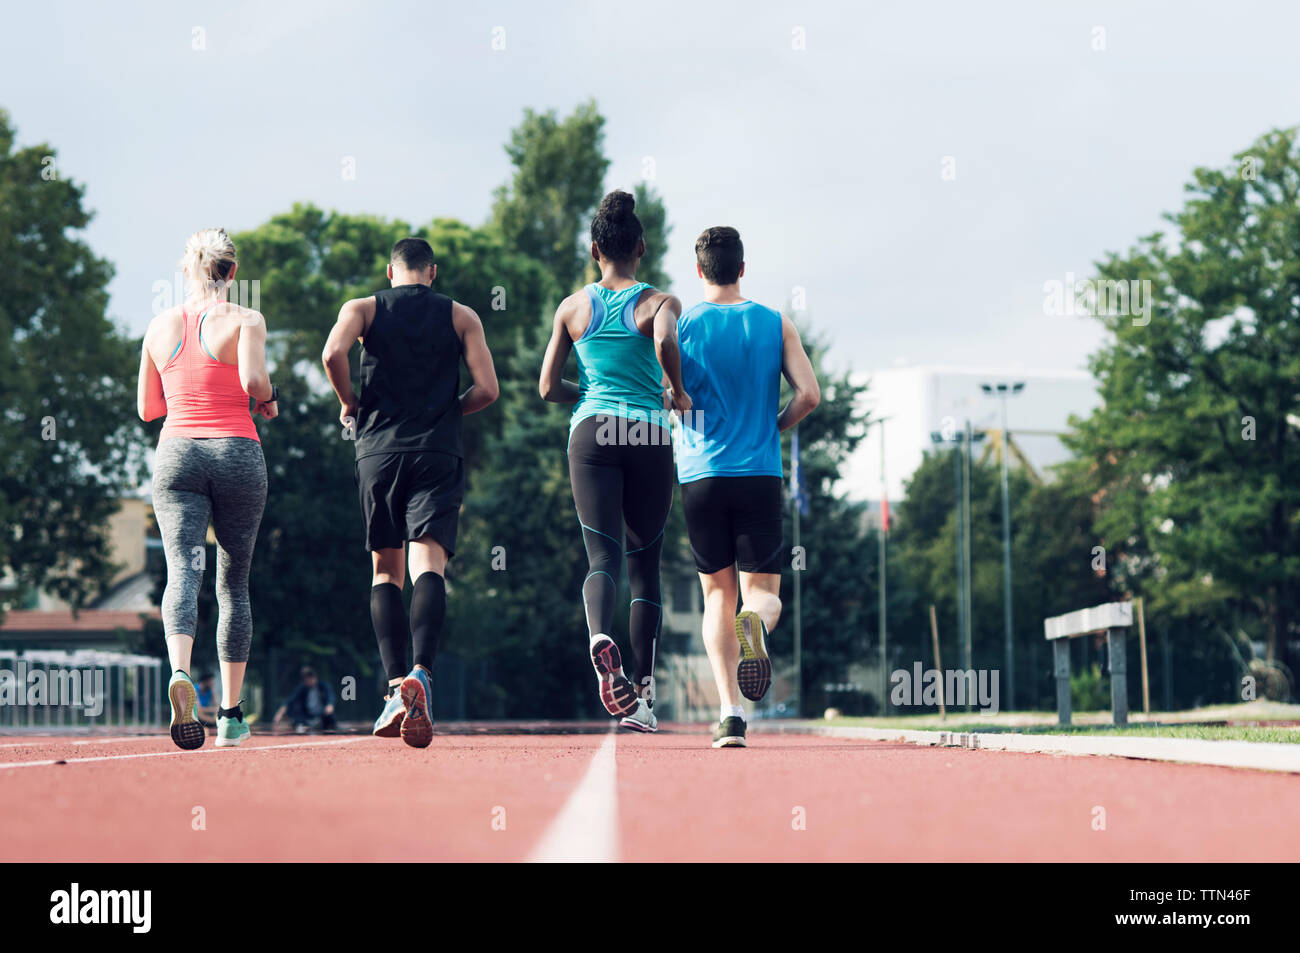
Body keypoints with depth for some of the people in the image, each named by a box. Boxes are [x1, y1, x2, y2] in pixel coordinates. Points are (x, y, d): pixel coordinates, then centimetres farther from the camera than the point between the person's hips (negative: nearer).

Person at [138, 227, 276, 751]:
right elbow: (253, 379, -18)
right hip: (238, 452, -1)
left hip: (177, 452, 1)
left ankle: (180, 673, -41)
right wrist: (268, 401, 4)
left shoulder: (160, 325, 10)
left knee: (183, 570, -11)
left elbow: (146, 407, 16)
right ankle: (231, 714, 12)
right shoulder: (245, 320, -1)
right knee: (234, 582, 11)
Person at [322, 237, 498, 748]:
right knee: (428, 563, -11)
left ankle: (396, 687, -3)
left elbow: (333, 352, -11)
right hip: (438, 454, -1)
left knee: (385, 570, 10)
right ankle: (421, 672, -35)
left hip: (378, 450, 1)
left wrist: (349, 404, 5)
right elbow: (486, 389, 2)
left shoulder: (363, 308, 9)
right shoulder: (461, 316, 11)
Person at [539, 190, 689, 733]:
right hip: (650, 437, -1)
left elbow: (549, 388, 8)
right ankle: (643, 694, 7)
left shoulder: (573, 307, 10)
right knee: (645, 565, 9)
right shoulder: (658, 303, 2)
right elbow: (666, 342, -21)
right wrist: (678, 394, -4)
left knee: (602, 556, -8)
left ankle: (601, 640, -41)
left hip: (591, 432, 1)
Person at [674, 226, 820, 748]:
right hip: (761, 474, 0)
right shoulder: (776, 324, 5)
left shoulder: (680, 326, 2)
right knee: (763, 588, 7)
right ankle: (755, 625, -32)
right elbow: (809, 394, -3)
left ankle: (731, 711, -4)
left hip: (701, 475, 0)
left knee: (718, 595, 10)